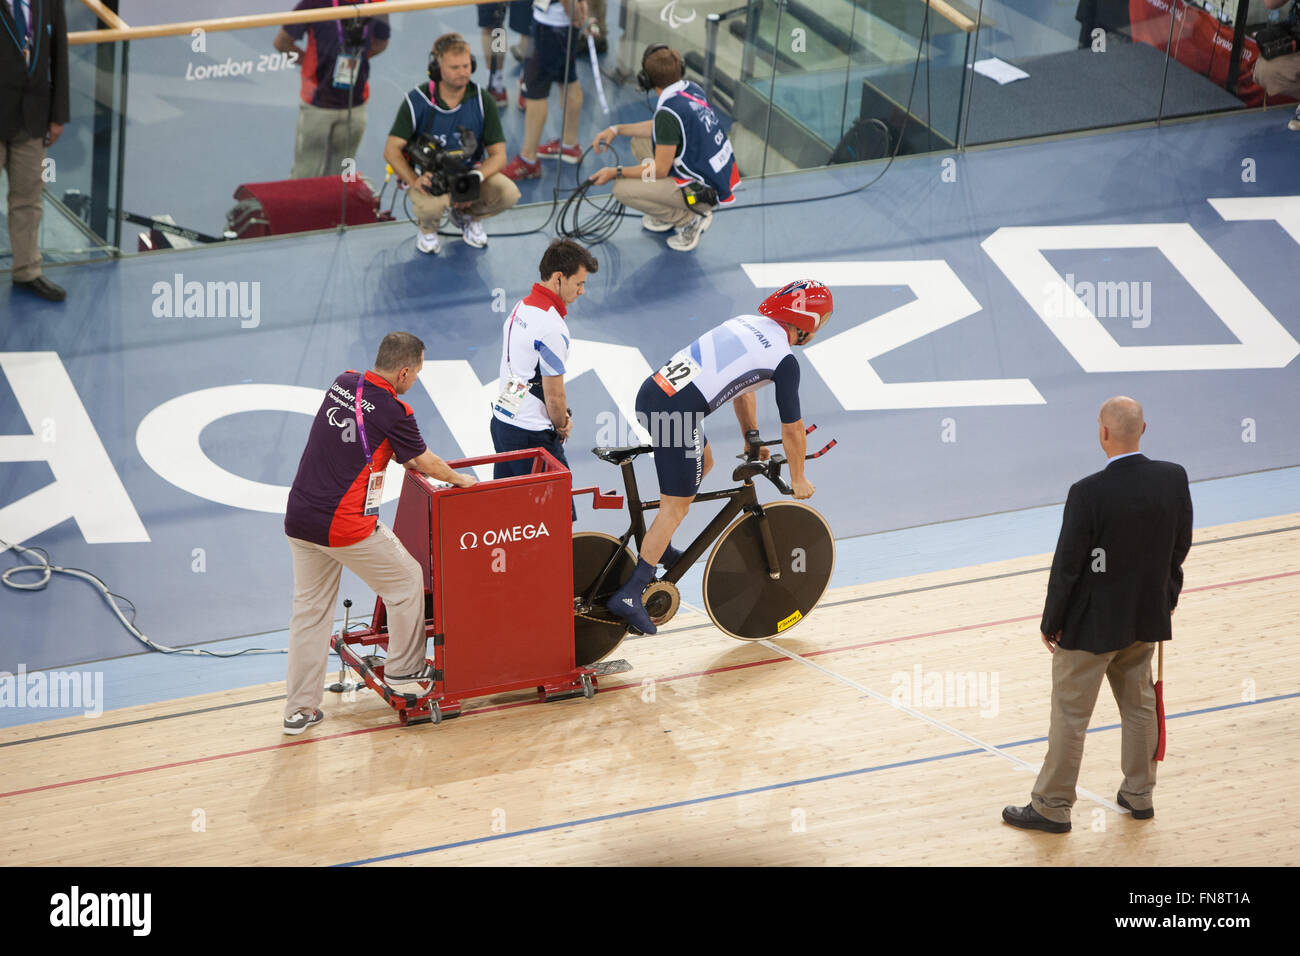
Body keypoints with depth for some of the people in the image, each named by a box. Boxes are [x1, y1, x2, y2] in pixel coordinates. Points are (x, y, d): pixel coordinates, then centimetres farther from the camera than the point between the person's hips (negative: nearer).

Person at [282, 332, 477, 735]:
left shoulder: (343, 383, 9)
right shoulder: (393, 412, -11)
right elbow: (426, 464, 6)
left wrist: (410, 459, 43)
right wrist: (459, 479, 27)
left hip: (298, 517, 7)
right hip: (345, 525, -7)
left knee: (310, 610, 13)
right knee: (406, 580, 16)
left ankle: (299, 709, 14)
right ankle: (404, 668, 28)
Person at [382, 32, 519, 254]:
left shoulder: (483, 102, -9)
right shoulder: (417, 101, -15)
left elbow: (498, 155, -7)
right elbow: (392, 150, -15)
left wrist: (474, 179, -27)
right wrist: (414, 181, -33)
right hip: (428, 175, -3)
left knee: (508, 193, -24)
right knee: (432, 204, -38)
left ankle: (466, 215, 11)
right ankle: (427, 227, 4)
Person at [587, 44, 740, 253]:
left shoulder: (669, 112, -26)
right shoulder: (692, 90, 1)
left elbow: (660, 170, -19)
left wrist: (616, 172, -7)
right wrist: (617, 129, 16)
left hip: (706, 192, -9)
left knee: (622, 188, -11)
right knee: (640, 142, 17)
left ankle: (691, 220, -1)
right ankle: (668, 214, 19)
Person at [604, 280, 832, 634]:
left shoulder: (747, 323, 20)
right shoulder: (784, 360, -3)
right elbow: (792, 428, 4)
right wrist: (798, 479, 20)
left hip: (651, 391, 8)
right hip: (677, 414, -8)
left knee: (704, 462, 30)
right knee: (676, 506, 0)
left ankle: (659, 546, 32)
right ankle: (629, 596, -4)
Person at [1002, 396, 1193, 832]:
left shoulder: (1088, 494, -26)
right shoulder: (1174, 478, -10)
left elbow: (1067, 567, -18)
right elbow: (1181, 546, 4)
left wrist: (1051, 623, -5)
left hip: (1091, 625, -5)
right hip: (1146, 617, 6)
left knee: (1070, 715, 7)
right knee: (1138, 705, 22)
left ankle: (1052, 807, 17)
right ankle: (1139, 794, 33)